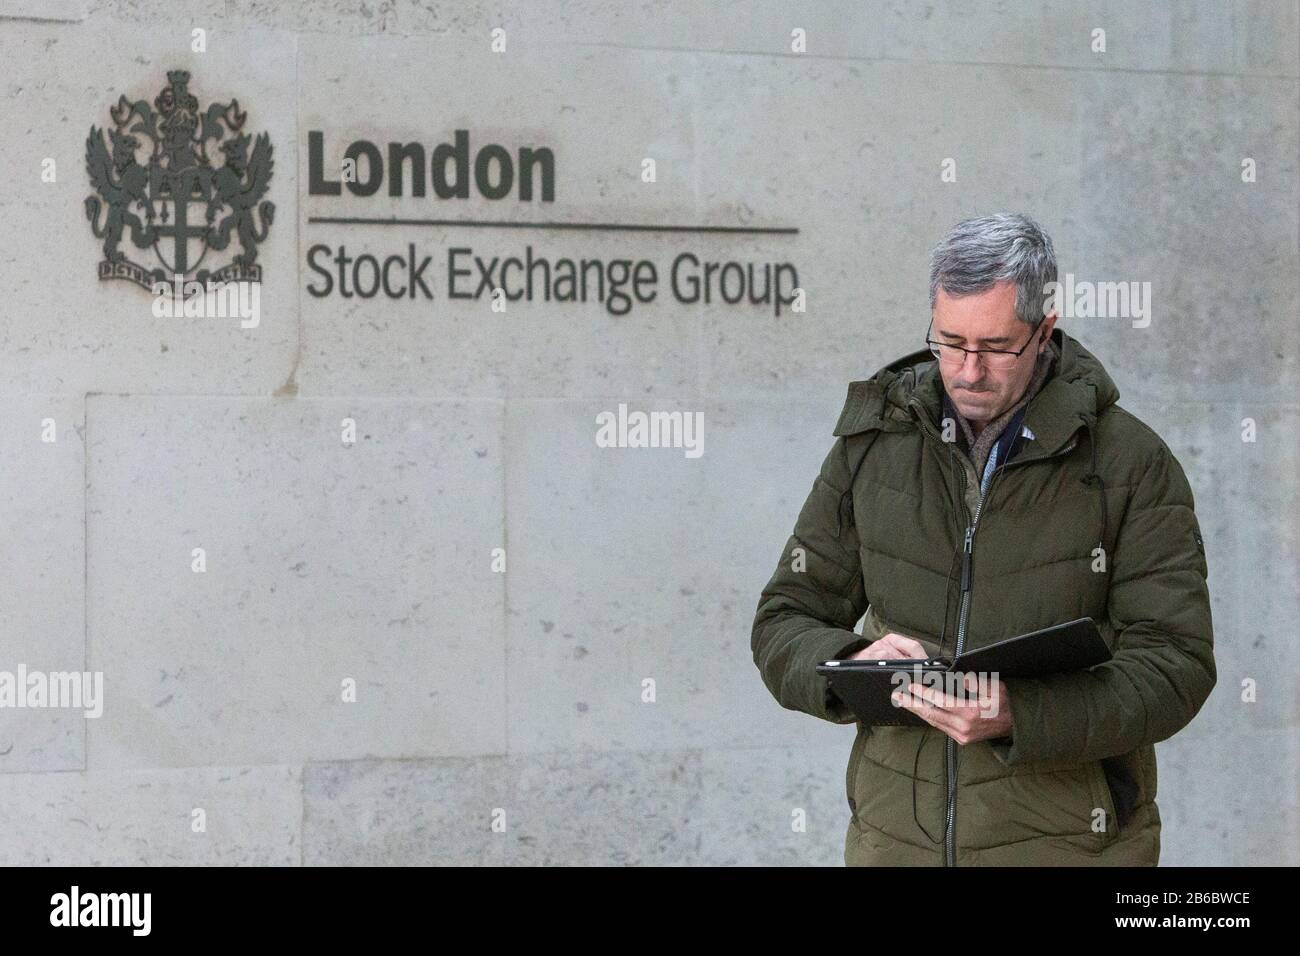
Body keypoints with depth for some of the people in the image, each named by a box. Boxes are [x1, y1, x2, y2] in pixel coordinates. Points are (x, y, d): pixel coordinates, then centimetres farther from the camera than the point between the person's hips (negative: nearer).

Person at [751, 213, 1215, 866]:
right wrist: (850, 666, -17)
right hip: (895, 836, 3)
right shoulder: (872, 445, 4)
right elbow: (784, 623, 7)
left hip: (1065, 841, -3)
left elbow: (1175, 664, -13)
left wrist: (1021, 715, -29)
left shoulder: (1133, 464, -6)